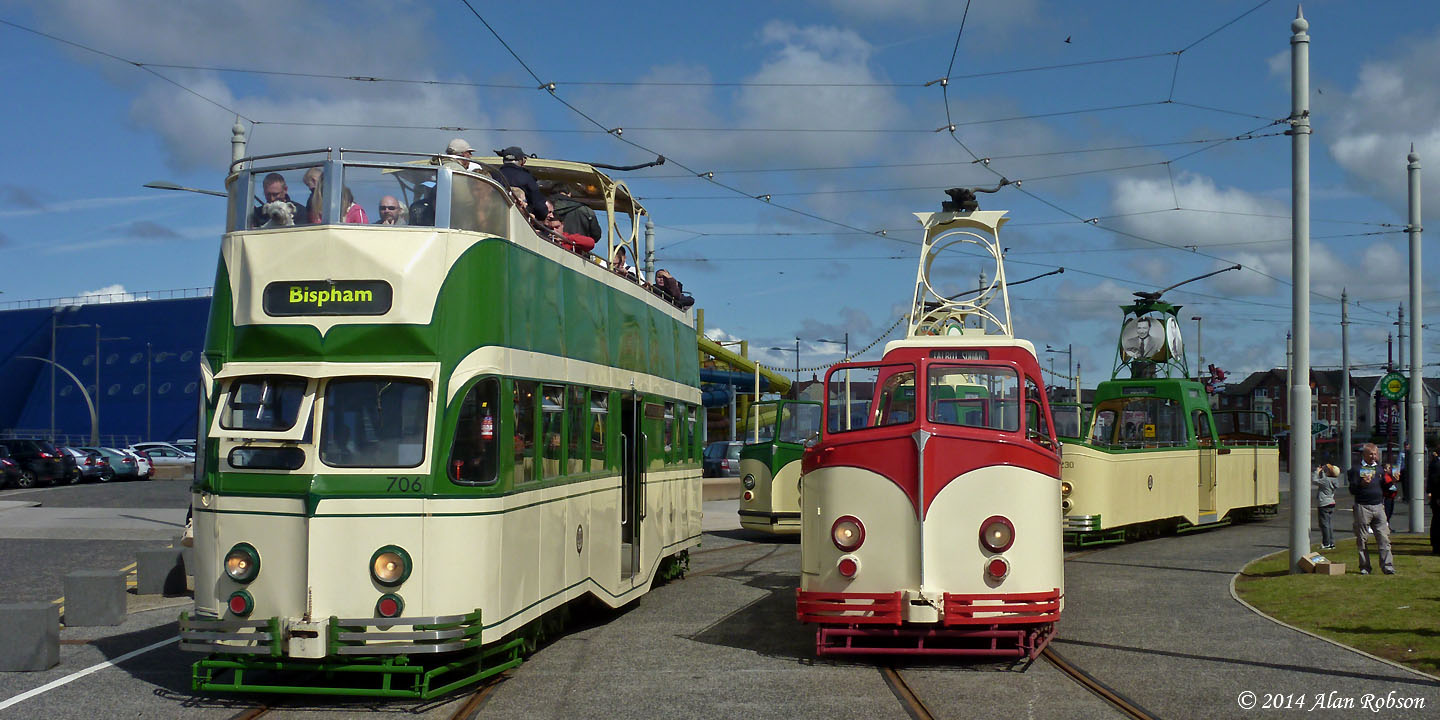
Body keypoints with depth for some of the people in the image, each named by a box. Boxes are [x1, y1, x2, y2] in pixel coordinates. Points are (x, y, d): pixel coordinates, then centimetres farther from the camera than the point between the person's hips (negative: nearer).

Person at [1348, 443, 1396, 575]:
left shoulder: (1380, 468, 16)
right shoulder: (1356, 469, 1)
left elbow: (1385, 488, 19)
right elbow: (1352, 490, -5)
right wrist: (1362, 483, -22)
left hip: (1378, 506, 4)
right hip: (1362, 507, -3)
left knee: (1384, 537, -3)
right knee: (1362, 539, 1)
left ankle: (1387, 566, -4)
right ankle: (1364, 567, 8)